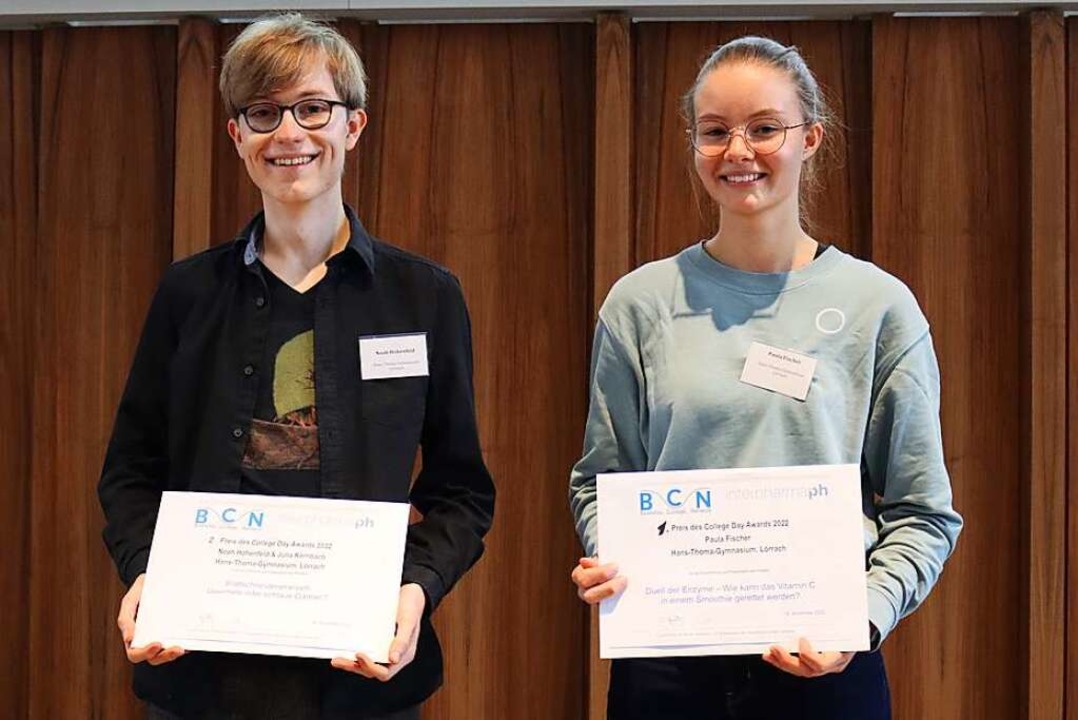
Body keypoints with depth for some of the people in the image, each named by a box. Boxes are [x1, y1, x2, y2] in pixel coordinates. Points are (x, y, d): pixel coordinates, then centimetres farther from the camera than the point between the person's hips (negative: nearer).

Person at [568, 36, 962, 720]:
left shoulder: (879, 304, -1)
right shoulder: (640, 302, 2)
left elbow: (923, 510, 0)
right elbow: (601, 479, 9)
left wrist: (864, 619, -15)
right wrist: (610, 561, -11)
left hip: (823, 665, -1)